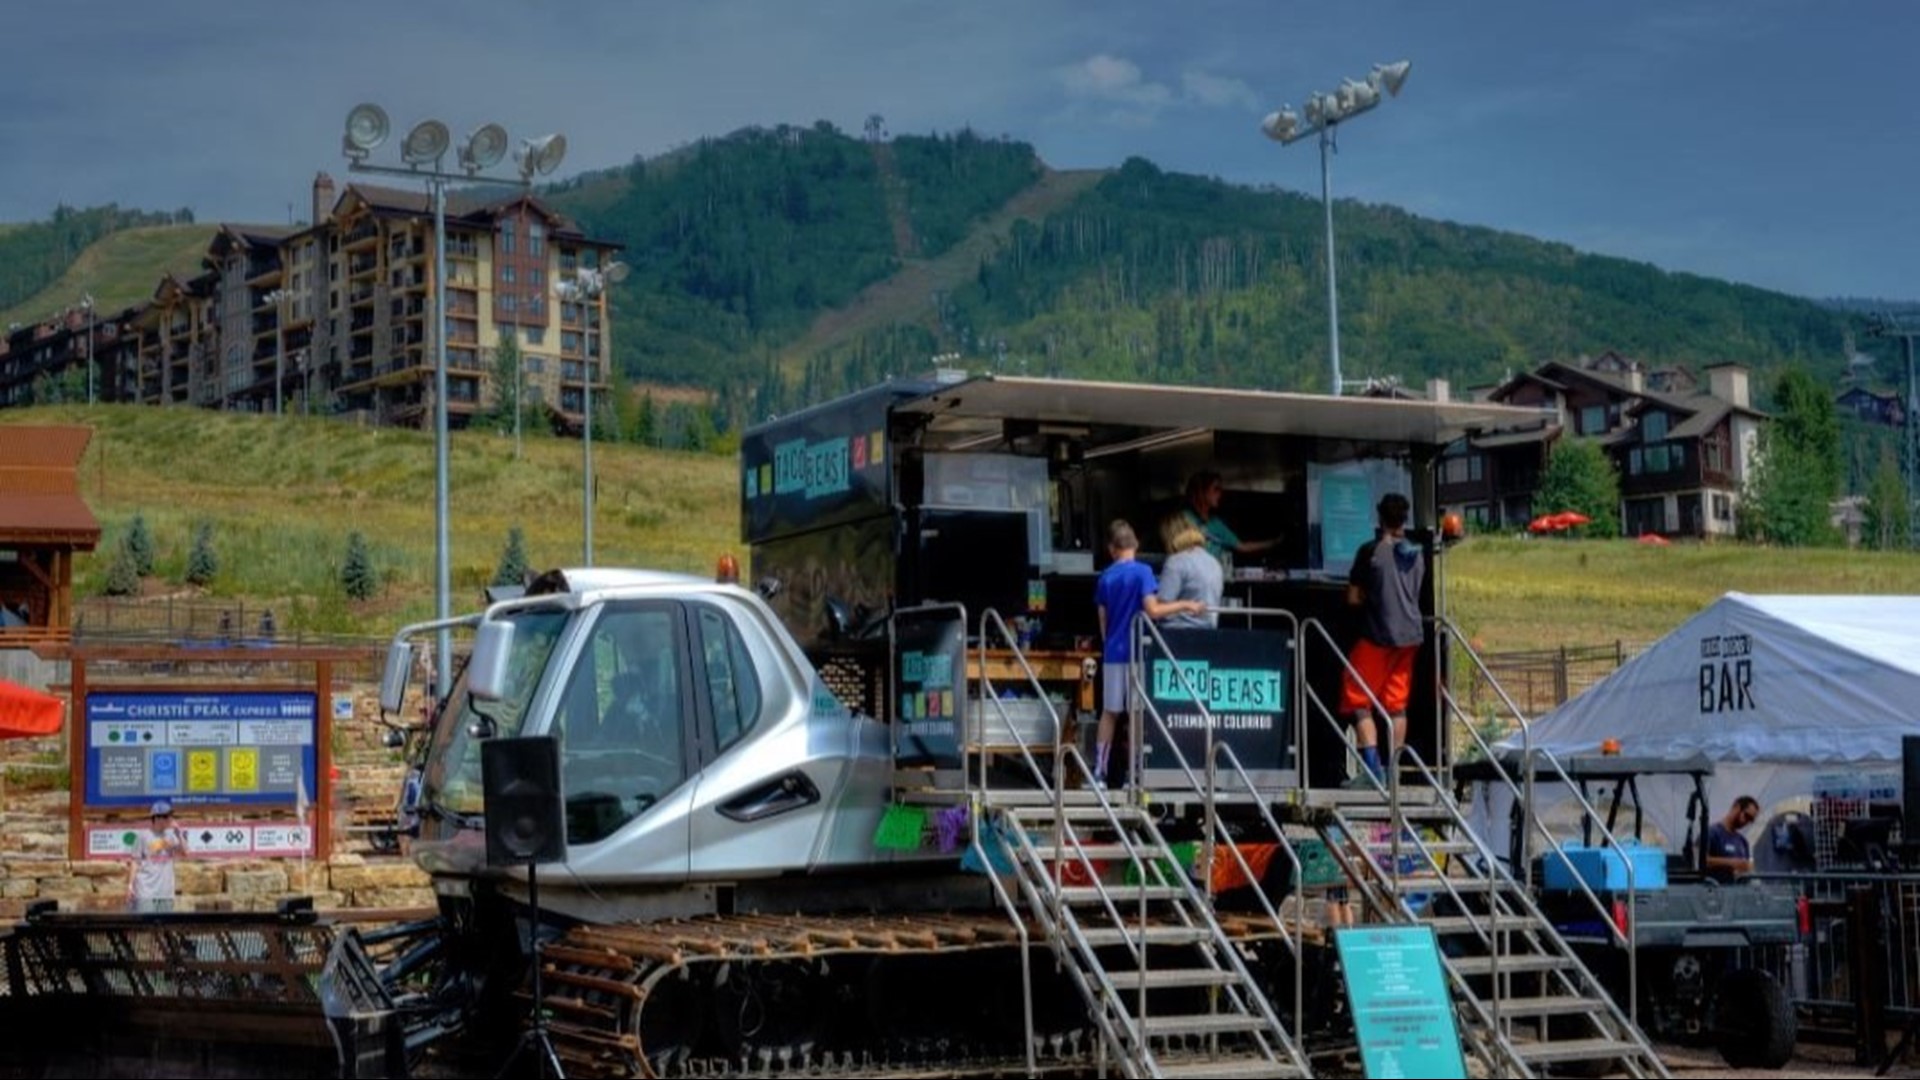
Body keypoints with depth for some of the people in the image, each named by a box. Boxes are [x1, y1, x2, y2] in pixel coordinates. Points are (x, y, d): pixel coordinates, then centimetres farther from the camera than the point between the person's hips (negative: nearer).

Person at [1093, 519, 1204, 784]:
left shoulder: (1105, 577, 7)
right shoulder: (1142, 572, -8)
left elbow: (1103, 620, 13)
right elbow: (1153, 610, -16)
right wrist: (1185, 605, -7)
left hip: (1112, 652, 4)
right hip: (1137, 652, -4)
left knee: (1109, 712, 10)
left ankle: (1099, 772, 7)